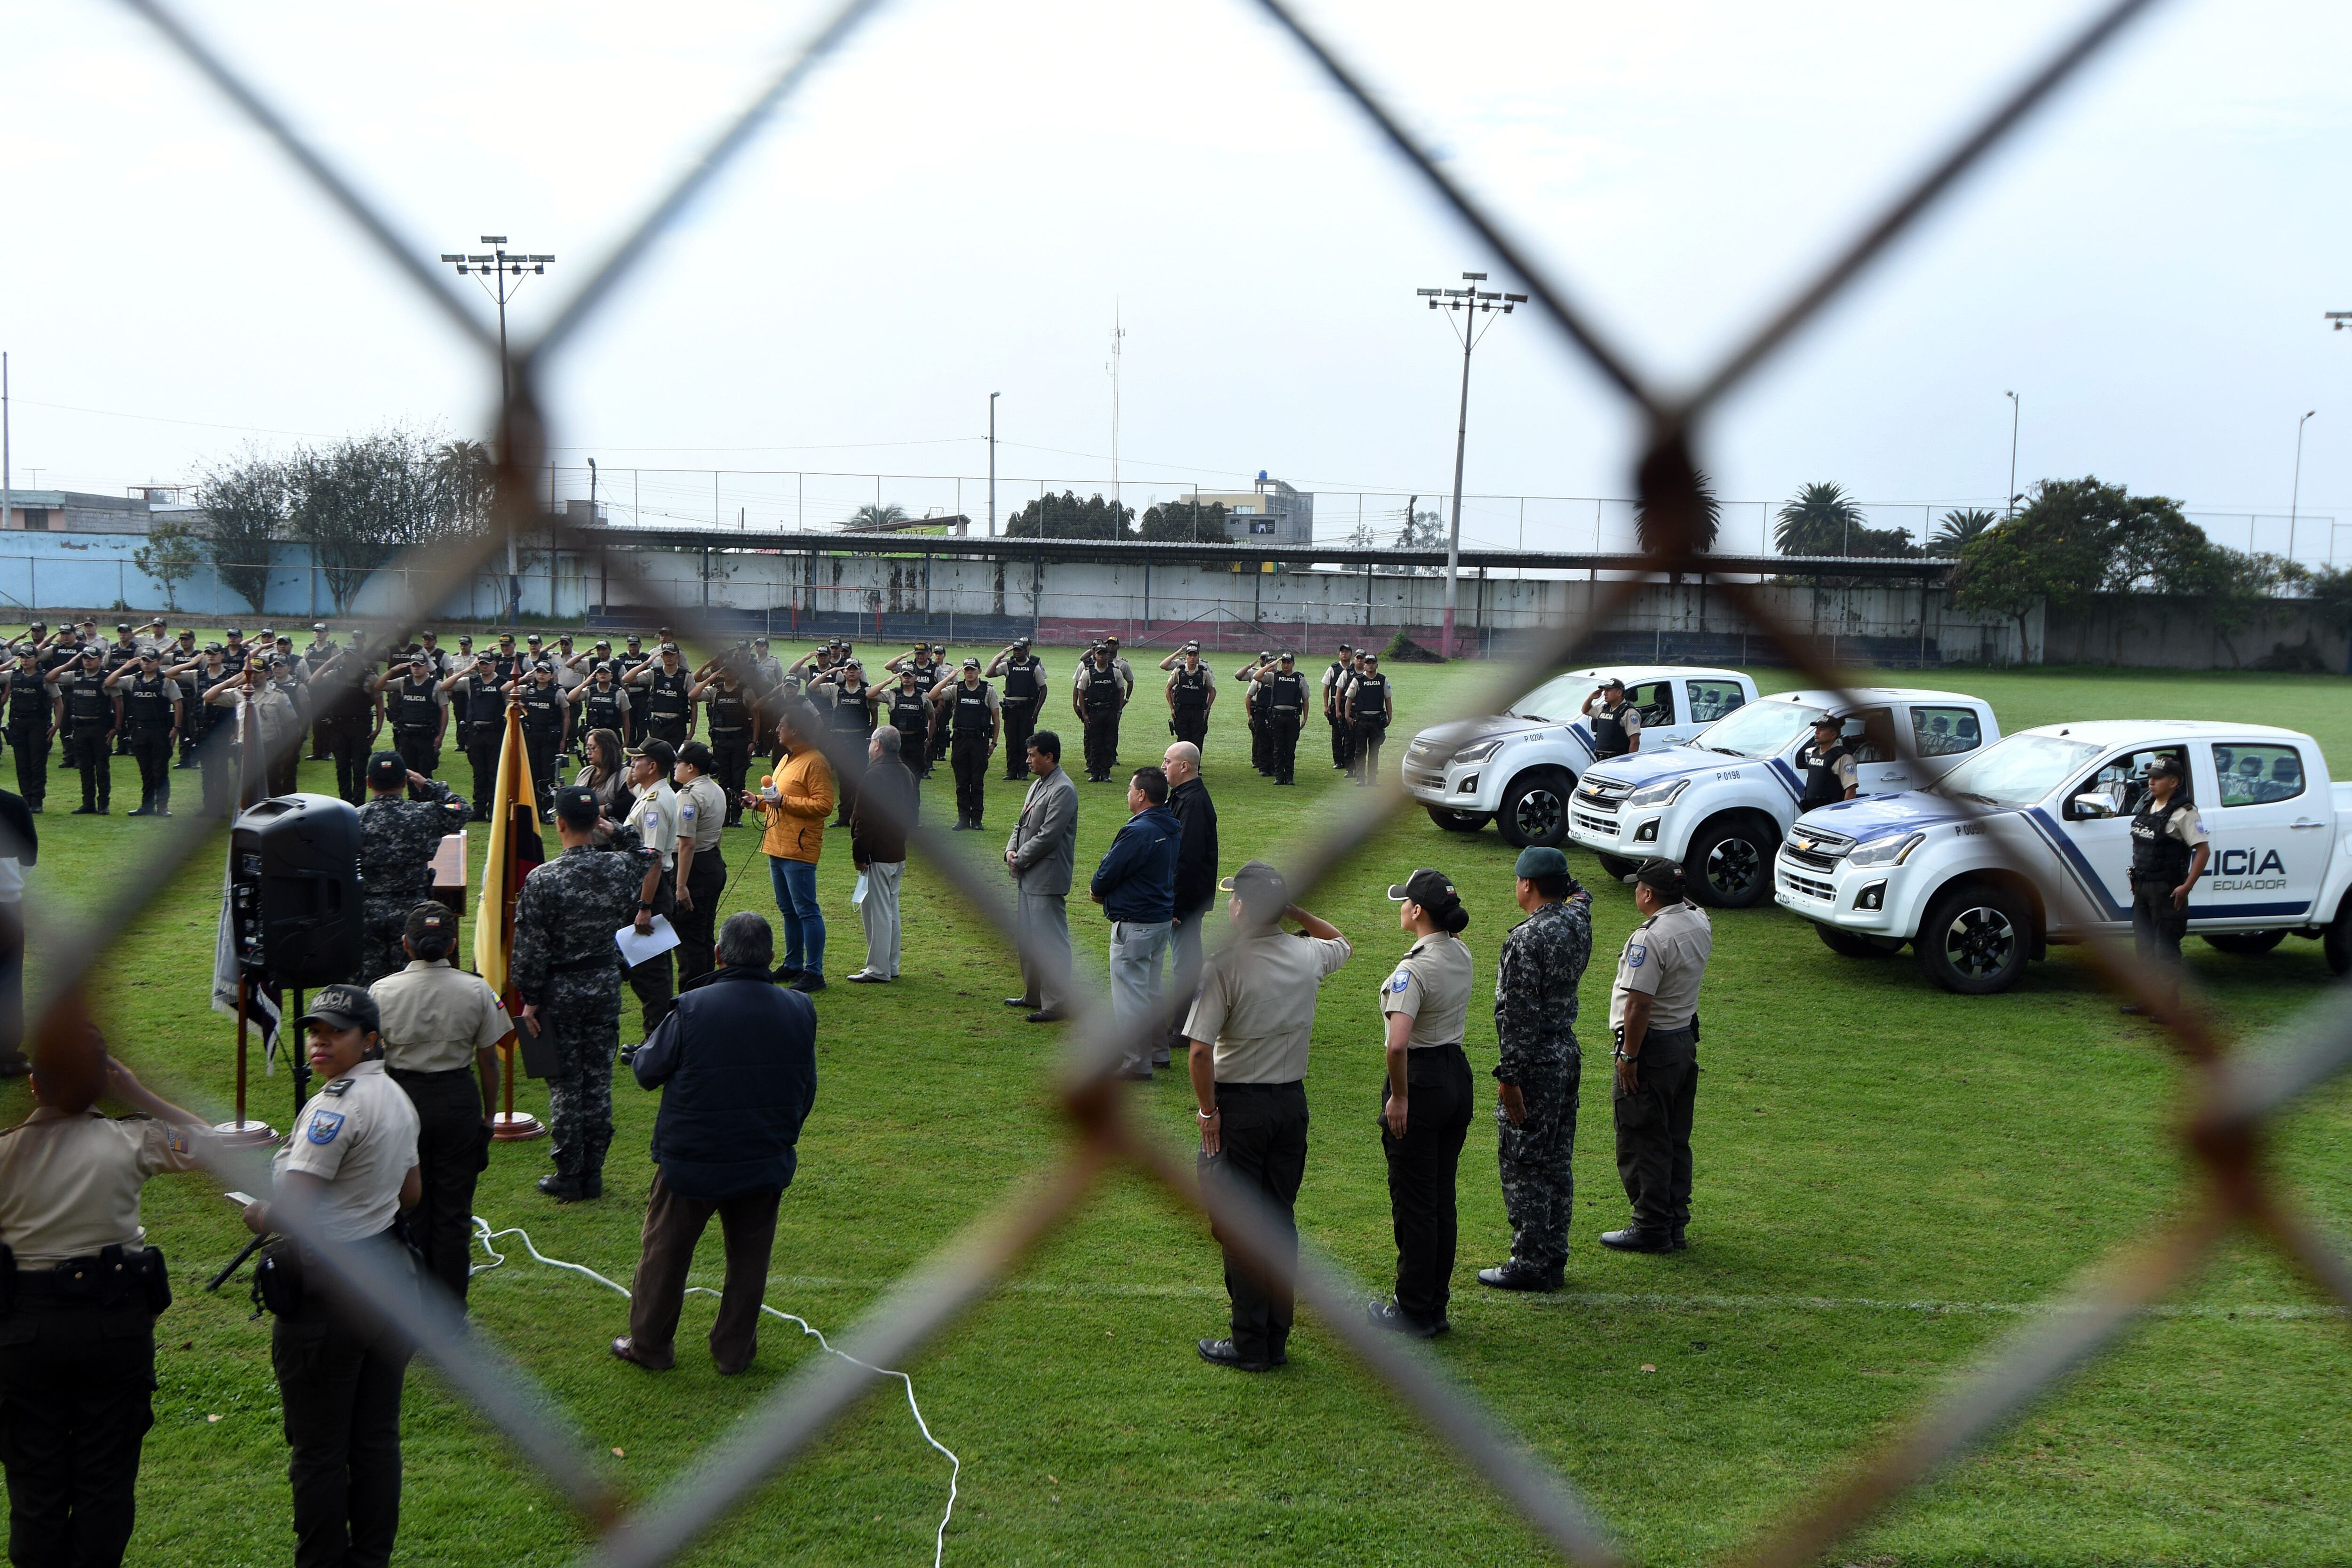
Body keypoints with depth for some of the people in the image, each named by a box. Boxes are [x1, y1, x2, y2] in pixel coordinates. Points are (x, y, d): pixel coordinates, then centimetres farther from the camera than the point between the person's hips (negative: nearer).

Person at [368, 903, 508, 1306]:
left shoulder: (381, 992, -7)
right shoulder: (477, 991, -7)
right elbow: (488, 1062, -3)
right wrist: (488, 1116, 9)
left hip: (402, 1099, 0)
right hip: (459, 1100, 0)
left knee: (410, 1207, 13)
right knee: (454, 1209, 9)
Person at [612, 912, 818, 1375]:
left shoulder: (692, 1009, -19)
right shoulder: (799, 1011, -5)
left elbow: (647, 1070, -7)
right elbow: (806, 1090, 6)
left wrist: (639, 1054, 17)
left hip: (691, 1162, -3)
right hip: (766, 1164, 3)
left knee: (665, 1251, 16)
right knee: (749, 1258, 17)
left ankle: (649, 1345, 28)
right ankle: (735, 1350, 27)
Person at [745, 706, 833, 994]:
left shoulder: (815, 762, -14)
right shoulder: (787, 759, 18)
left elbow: (823, 805, -21)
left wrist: (785, 801, -23)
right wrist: (760, 803, 13)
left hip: (799, 851, -10)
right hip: (777, 848, 10)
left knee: (806, 911, -7)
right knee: (788, 911, 16)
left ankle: (814, 972, -5)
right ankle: (793, 965, 24)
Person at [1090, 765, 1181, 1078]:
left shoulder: (1137, 832, -23)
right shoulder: (1173, 827, 6)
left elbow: (1108, 873, -16)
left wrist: (1096, 890, 7)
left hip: (1133, 924, -9)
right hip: (1163, 917, 9)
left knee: (1130, 991, -1)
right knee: (1151, 988, 21)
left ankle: (1136, 1064, 3)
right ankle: (1157, 1049, 31)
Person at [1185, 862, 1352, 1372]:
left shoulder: (1225, 965, -18)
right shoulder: (1308, 956, 0)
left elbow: (1200, 1051, -22)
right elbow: (1341, 942, 27)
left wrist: (1207, 1109, -10)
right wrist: (1292, 908, 19)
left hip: (1238, 1104, -6)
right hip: (1293, 1100, 6)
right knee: (1281, 1219, 13)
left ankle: (1251, 1344, 7)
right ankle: (1276, 1339, 20)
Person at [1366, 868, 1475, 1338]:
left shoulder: (1413, 968, -23)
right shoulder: (1462, 955, 2)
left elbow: (1398, 1042, -31)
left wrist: (1399, 1096, -23)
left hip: (1420, 1082, -8)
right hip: (1458, 1074, 8)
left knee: (1413, 1203, 2)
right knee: (1442, 1198, 16)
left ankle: (1414, 1313, 11)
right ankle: (1437, 1307, 24)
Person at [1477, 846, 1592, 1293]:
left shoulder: (1526, 939, -22)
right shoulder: (1578, 921, 1)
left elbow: (1519, 1016, -22)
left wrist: (1508, 1076, -19)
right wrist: (1574, 891, 45)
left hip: (1535, 1063, -9)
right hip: (1568, 1054, 9)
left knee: (1523, 1167, 0)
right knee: (1557, 1163, 15)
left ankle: (1530, 1265, 5)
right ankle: (1554, 1258, 23)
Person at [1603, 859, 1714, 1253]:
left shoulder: (1649, 939, -23)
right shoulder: (1699, 923, 3)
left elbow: (1639, 1005, -26)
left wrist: (1628, 1057, -19)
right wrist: (1676, 882, 17)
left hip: (1652, 1046, -9)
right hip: (1686, 1039, 9)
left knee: (1641, 1144, 1)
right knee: (1676, 1140, 16)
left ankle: (1651, 1229, 7)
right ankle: (1675, 1224, 22)